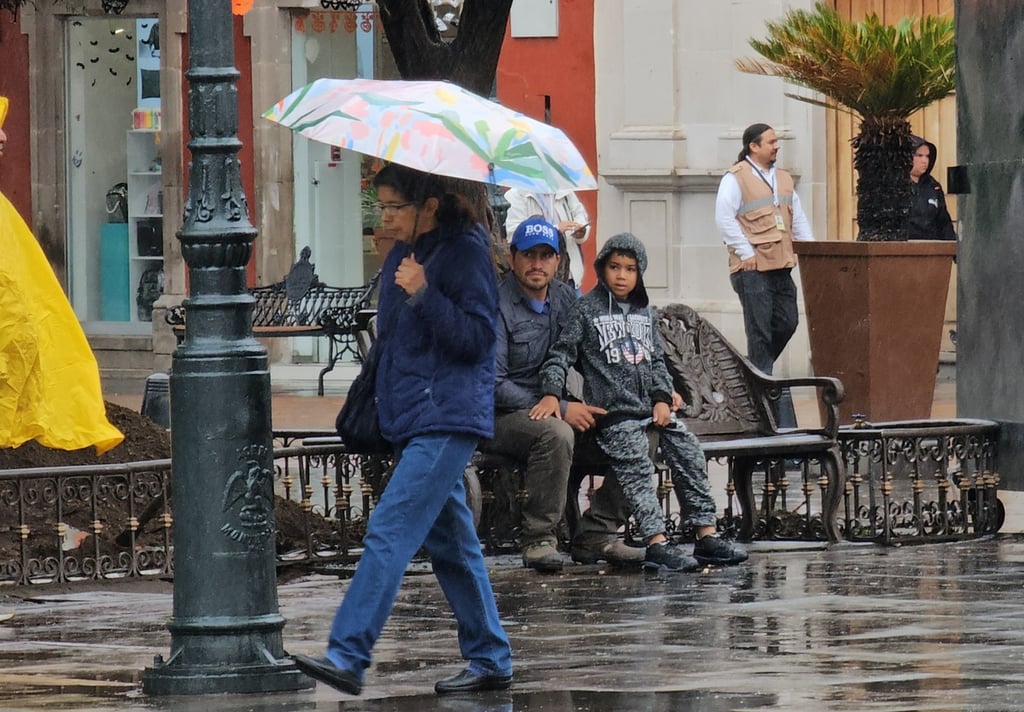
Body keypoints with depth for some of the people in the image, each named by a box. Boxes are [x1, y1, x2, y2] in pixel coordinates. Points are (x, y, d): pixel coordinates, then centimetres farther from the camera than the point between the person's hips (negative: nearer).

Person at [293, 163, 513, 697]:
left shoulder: (464, 252, -9)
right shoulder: (403, 254, 15)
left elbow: (477, 337, -15)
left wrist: (424, 294, -23)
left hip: (447, 419, -9)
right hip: (409, 420, 9)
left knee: (390, 532, -16)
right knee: (450, 542, 12)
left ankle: (347, 657, -21)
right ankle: (490, 661, 19)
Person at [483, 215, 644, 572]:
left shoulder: (566, 299, 8)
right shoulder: (497, 308, -12)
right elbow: (492, 385, -17)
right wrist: (560, 409, -21)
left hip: (552, 407, 7)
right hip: (500, 418, -7)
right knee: (555, 433, -36)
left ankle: (597, 537, -10)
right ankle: (538, 540, -27)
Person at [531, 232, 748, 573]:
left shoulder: (646, 312, 19)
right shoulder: (587, 310, 3)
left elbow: (657, 361, 19)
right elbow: (560, 355, -1)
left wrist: (663, 398, 3)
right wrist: (551, 393, -16)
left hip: (653, 407, 6)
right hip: (615, 412, -5)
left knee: (688, 451, -9)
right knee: (636, 468, -20)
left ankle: (706, 534, -8)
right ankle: (656, 542, -29)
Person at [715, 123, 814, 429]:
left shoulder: (783, 179, 19)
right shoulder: (736, 179, -5)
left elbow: (798, 218, 21)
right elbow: (724, 218, -13)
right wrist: (745, 251, -17)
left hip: (781, 266, 7)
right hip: (752, 267, -7)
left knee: (787, 323, 5)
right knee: (760, 331, -5)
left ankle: (755, 372, 21)